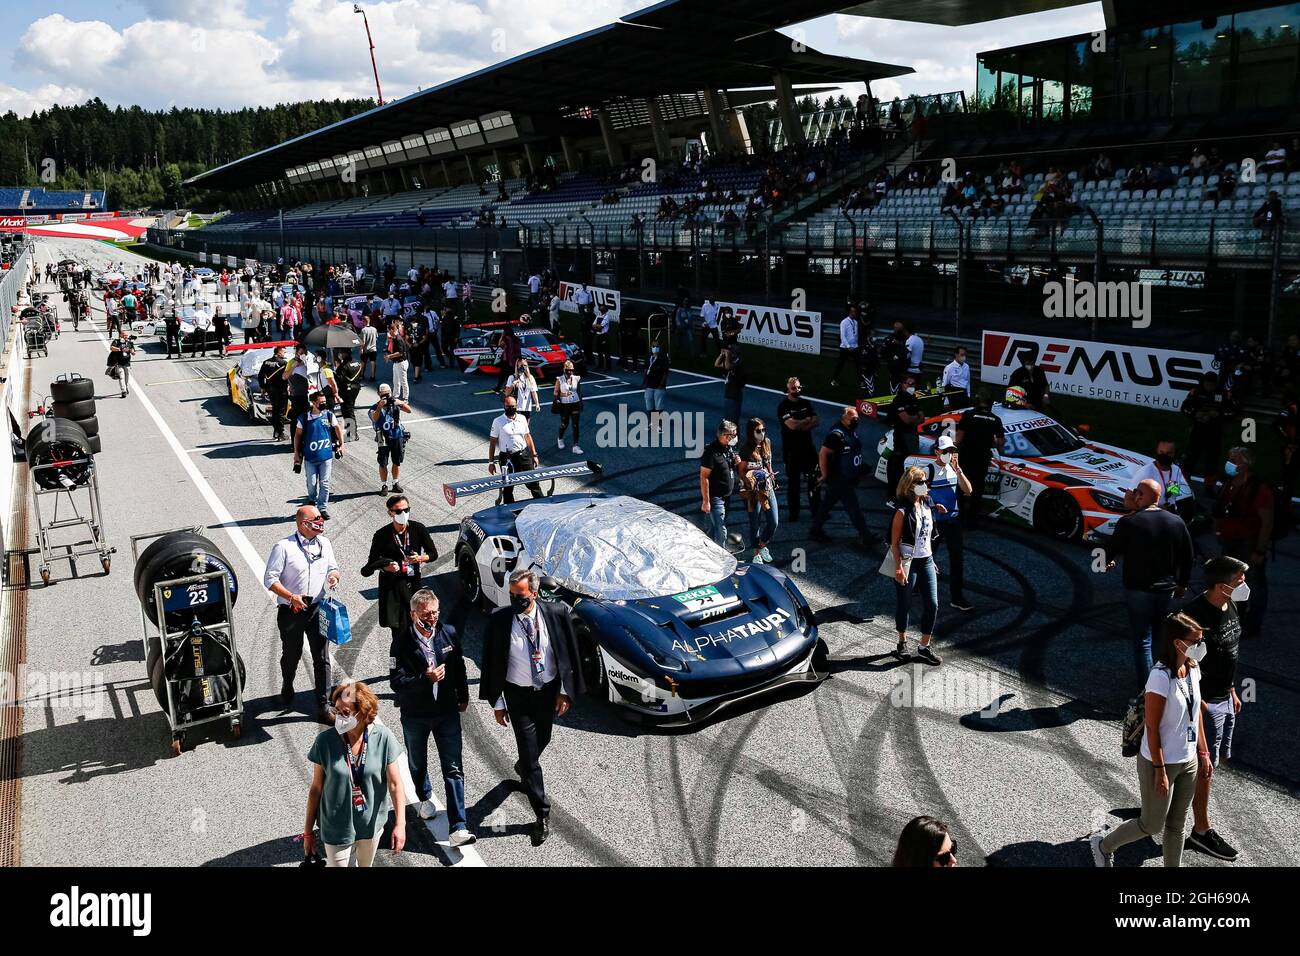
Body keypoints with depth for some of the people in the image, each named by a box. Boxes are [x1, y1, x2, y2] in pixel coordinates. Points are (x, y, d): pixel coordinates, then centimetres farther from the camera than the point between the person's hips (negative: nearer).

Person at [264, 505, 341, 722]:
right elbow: (270, 579, -11)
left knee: (322, 658, 1)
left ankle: (323, 707, 8)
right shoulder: (283, 547, -12)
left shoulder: (324, 543, 4)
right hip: (291, 612, -3)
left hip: (317, 609, 3)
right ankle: (287, 689, 48)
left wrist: (334, 575, -7)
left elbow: (333, 567, 17)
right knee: (291, 655, 17)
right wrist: (291, 597, -22)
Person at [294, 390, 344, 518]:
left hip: (326, 456, 1)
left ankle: (323, 508, 11)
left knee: (324, 483, 2)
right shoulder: (304, 418, -5)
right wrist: (296, 453, 4)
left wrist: (341, 445, 14)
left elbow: (338, 428, 13)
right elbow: (297, 435, 4)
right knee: (311, 483, 6)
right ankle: (312, 503, 30)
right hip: (310, 457, -1)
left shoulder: (329, 415, -1)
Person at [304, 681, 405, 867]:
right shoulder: (325, 741, -17)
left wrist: (400, 824, -15)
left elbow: (395, 784, -11)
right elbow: (316, 789, -7)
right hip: (337, 828, -2)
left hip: (372, 824, 2)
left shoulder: (383, 738, -18)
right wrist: (308, 831, 0)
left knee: (366, 865, 25)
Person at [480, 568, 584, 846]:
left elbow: (569, 654, -4)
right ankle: (542, 814, 15)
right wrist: (497, 703, -5)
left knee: (541, 741, 24)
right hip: (519, 695, -2)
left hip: (550, 690, 2)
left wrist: (565, 691, -5)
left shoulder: (556, 613, -14)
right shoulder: (499, 621, -17)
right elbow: (492, 665, -8)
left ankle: (524, 767, 58)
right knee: (529, 754, 0)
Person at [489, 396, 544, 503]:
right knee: (508, 487, 6)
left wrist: (534, 455, 13)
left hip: (524, 455, 3)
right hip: (507, 458, -3)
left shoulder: (522, 418, 6)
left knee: (533, 482, 6)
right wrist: (491, 462, -4)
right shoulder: (498, 421, -5)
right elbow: (493, 442, -2)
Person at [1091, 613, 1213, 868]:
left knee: (1177, 825, 18)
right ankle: (1103, 844, 32)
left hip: (1189, 762, 7)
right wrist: (1160, 770, -19)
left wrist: (1203, 754, 12)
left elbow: (1197, 714, 10)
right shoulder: (1161, 677, -27)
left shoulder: (1193, 669, -3)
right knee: (1152, 825, 10)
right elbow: (1152, 728, -22)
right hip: (1161, 762, -7)